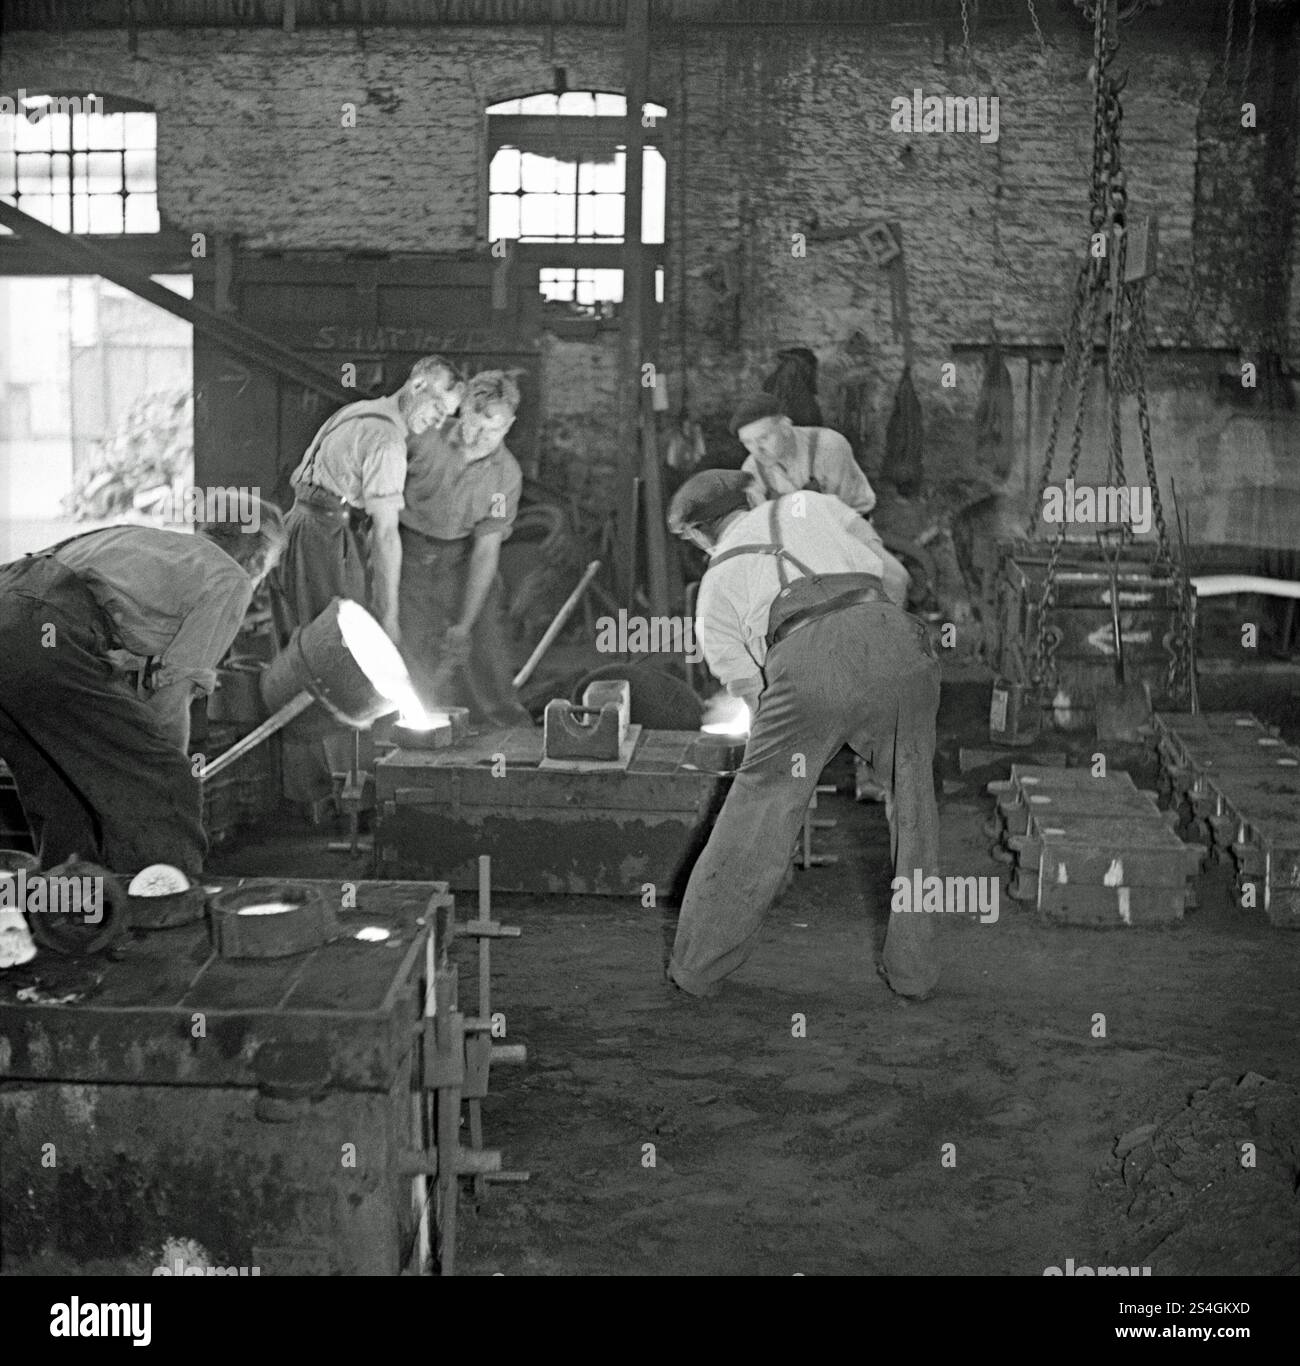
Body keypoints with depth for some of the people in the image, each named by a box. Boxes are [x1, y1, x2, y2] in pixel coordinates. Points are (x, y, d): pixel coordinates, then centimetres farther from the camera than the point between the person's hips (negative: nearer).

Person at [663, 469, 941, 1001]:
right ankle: (911, 968, 23)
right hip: (893, 638, 2)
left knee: (757, 817, 11)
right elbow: (876, 567, 35)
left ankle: (696, 966, 23)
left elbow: (747, 687, 25)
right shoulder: (808, 505, 31)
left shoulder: (716, 584, 27)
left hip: (807, 660, -1)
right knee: (912, 810, 18)